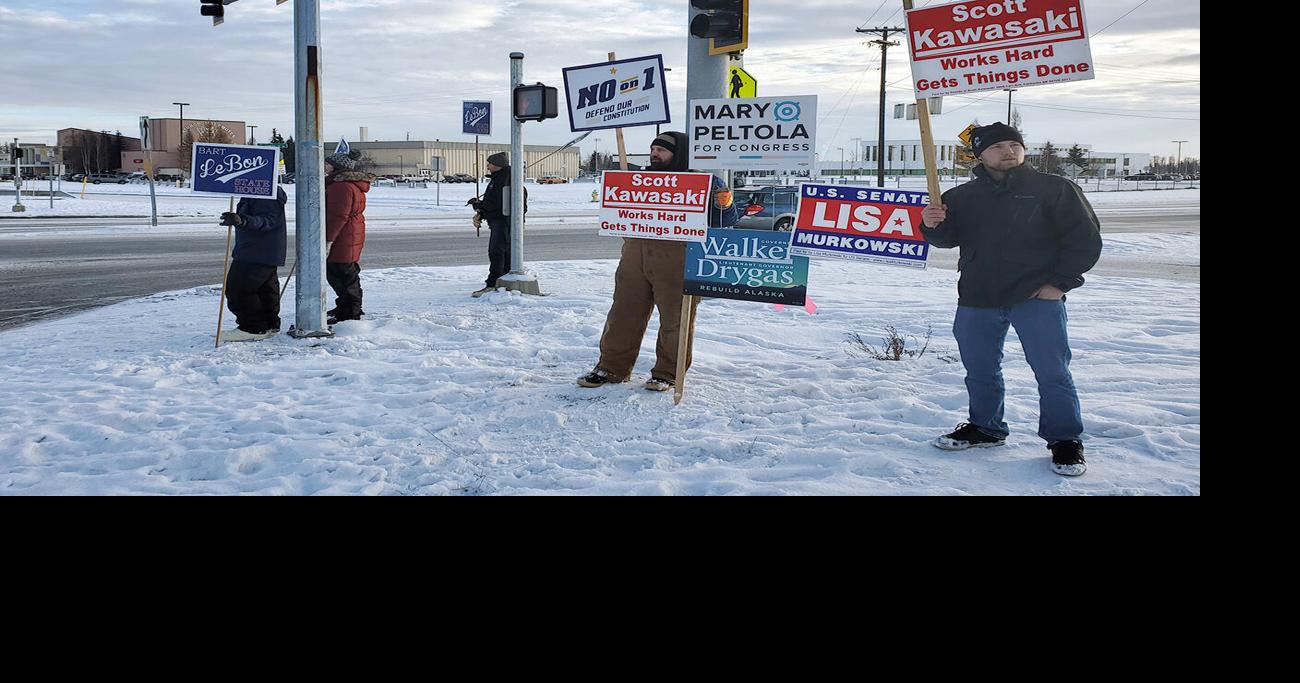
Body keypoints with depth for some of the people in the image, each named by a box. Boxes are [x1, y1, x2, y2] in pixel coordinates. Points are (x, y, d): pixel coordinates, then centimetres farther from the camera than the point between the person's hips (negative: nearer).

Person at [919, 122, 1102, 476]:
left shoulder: (1054, 189, -1)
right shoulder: (963, 196, 9)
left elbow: (1086, 238, -2)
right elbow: (948, 238, 9)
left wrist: (1059, 283, -8)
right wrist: (932, 225, -15)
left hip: (1037, 297, -4)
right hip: (977, 300, 4)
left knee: (1052, 372, -5)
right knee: (980, 370, 13)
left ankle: (1066, 440, 9)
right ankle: (986, 428, 32)